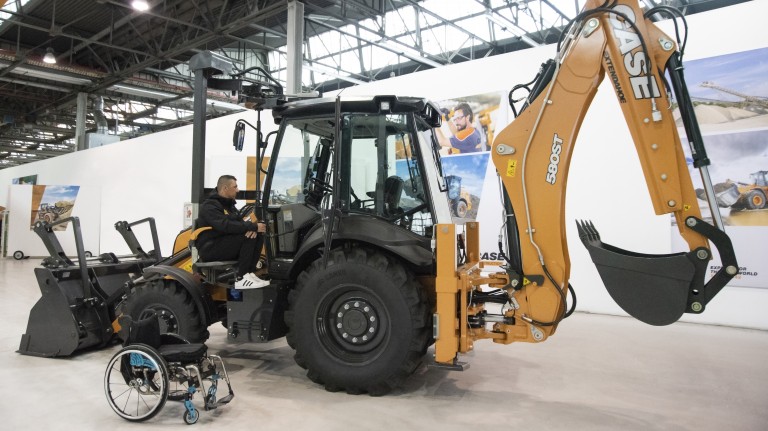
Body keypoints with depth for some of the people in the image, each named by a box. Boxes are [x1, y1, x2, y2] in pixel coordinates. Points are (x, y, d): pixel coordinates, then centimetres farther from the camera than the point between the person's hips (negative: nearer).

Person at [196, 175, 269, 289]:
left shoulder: (229, 204, 17)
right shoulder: (209, 206, -13)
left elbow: (240, 222, 10)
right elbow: (226, 226, -29)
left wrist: (252, 228, -16)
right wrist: (253, 227, -28)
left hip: (226, 244, 9)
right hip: (210, 248, -9)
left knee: (258, 235, -9)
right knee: (247, 236, -26)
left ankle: (249, 273, -11)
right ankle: (241, 279, -26)